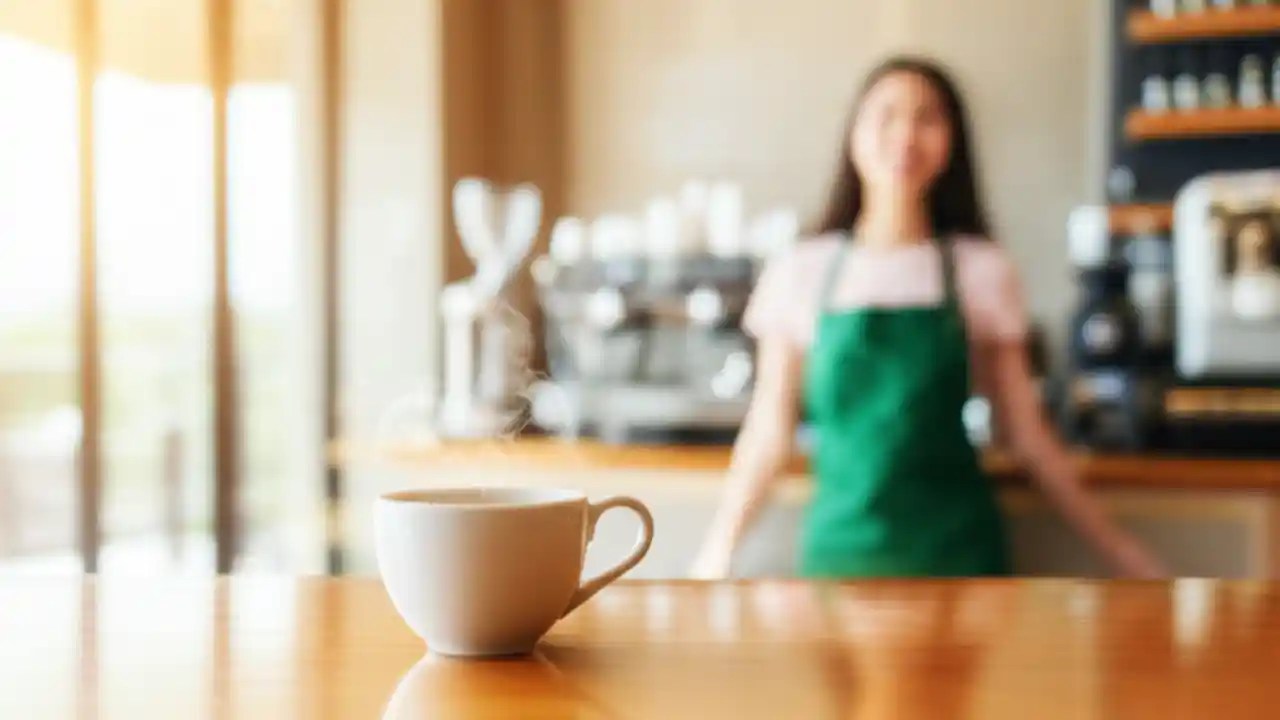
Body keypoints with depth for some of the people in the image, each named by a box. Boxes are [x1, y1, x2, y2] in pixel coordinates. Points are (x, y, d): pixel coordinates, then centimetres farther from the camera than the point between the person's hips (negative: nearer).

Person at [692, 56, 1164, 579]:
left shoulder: (981, 271, -1)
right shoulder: (800, 273, -1)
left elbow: (1026, 432, 4)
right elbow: (770, 431, 3)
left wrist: (1113, 545, 3)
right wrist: (715, 555, -1)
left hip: (958, 546, 0)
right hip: (842, 542, 0)